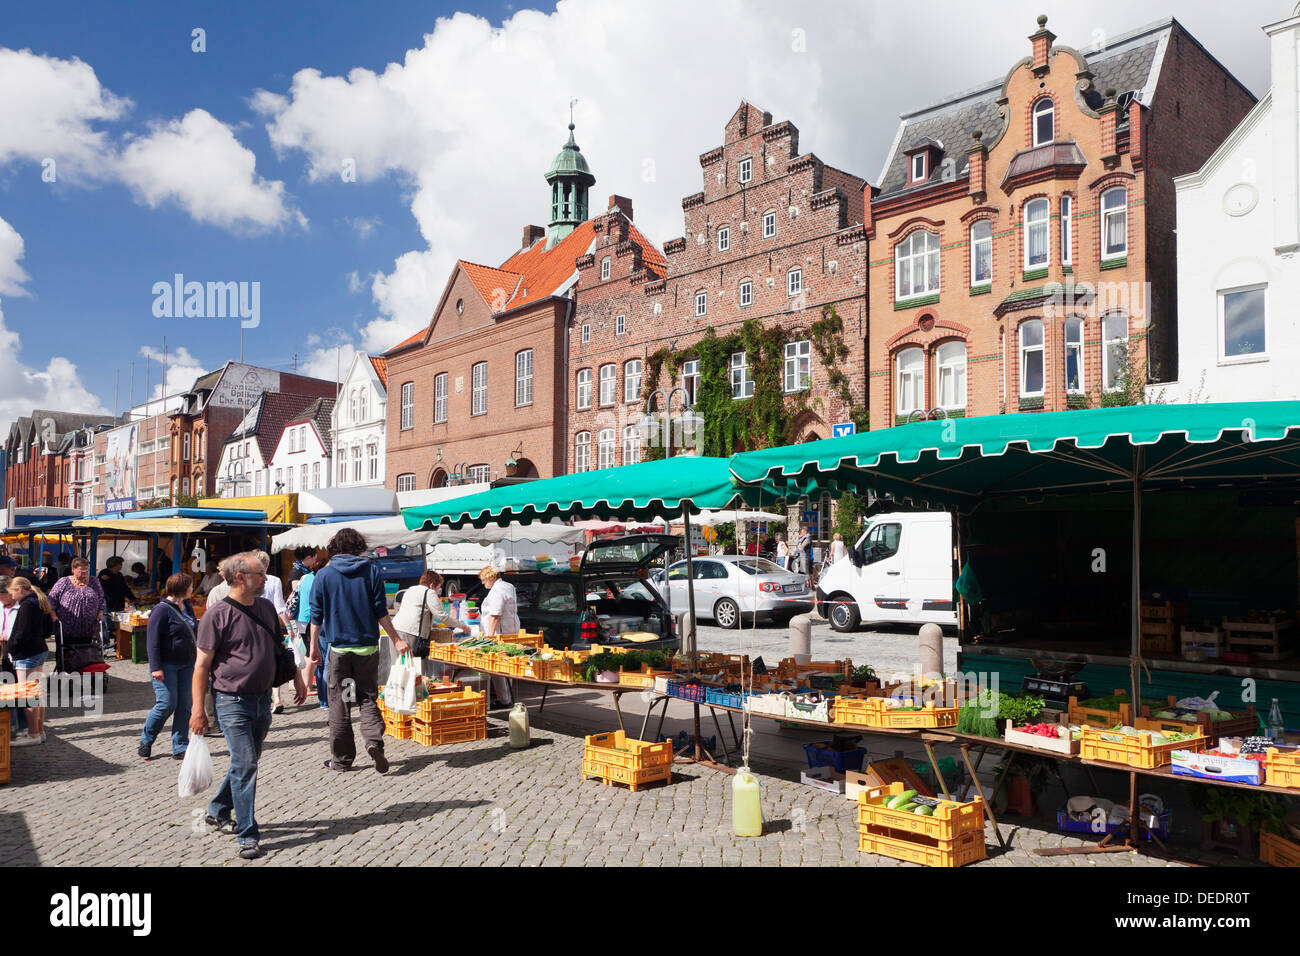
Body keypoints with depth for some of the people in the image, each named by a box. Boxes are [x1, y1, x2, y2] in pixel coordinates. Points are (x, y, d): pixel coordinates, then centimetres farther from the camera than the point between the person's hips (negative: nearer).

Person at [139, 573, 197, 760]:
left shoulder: (187, 606, 12)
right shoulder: (162, 610, -12)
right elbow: (153, 640, -16)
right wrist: (155, 667, -21)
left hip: (186, 665, 7)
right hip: (167, 665, -7)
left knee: (184, 706, 4)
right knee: (167, 704, -8)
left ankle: (180, 747, 9)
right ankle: (146, 740, 15)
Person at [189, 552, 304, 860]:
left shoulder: (266, 607, 8)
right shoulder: (217, 614, -11)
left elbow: (279, 649, 21)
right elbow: (202, 665, -10)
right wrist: (198, 710, -13)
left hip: (262, 699, 7)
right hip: (233, 702, -6)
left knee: (248, 762, 16)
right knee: (245, 764, -9)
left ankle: (218, 812, 37)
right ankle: (247, 837, -2)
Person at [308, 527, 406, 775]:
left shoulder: (324, 575, 0)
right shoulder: (371, 570, 0)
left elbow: (317, 616, 2)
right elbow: (381, 612, -2)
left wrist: (314, 648, 11)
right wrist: (396, 640, 5)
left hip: (339, 648, -1)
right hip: (367, 647, 1)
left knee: (338, 703, 8)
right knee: (368, 698, 10)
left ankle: (342, 759, 12)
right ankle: (374, 741, -13)